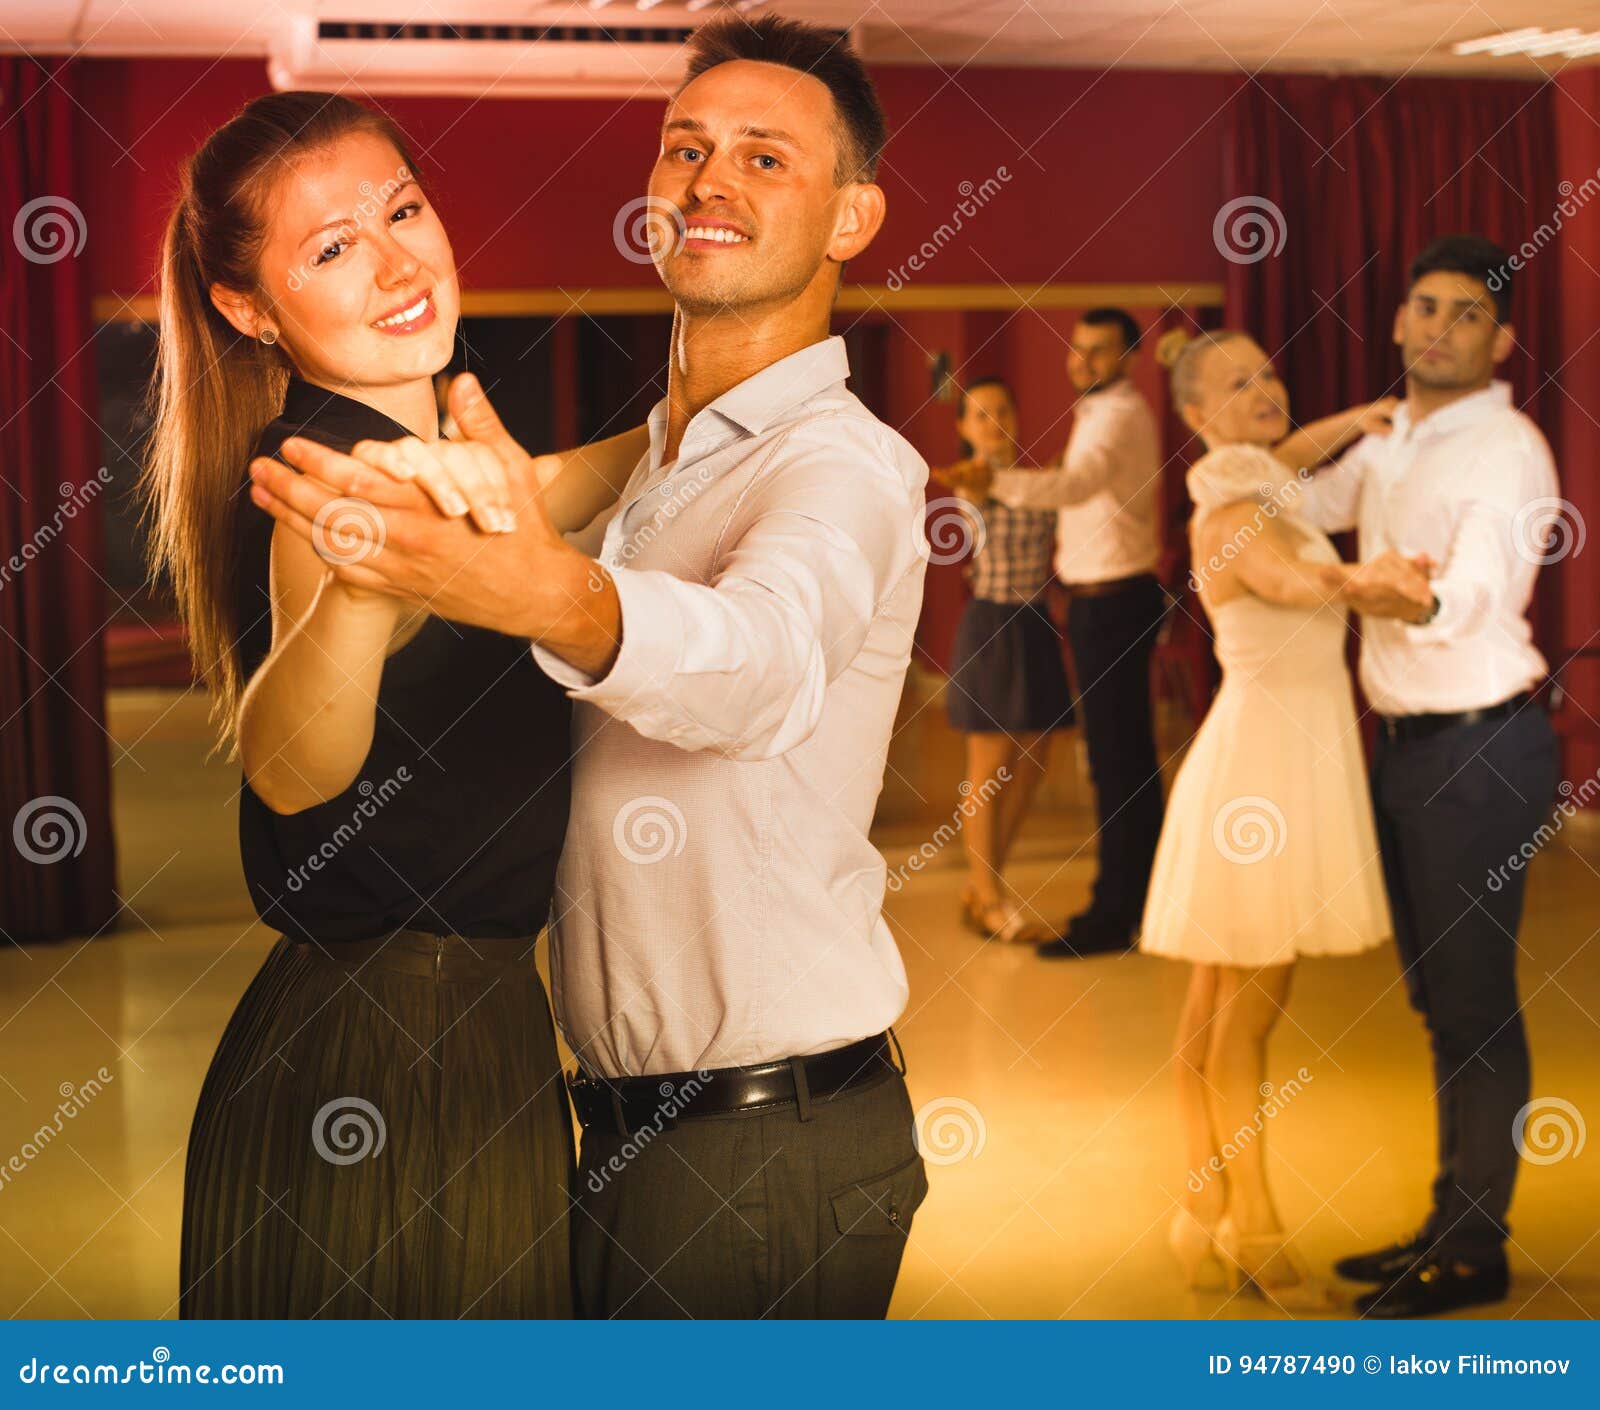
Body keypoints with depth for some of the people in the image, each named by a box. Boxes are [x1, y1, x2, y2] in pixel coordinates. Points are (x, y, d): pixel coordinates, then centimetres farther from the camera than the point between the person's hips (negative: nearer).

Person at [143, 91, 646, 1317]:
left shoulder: (413, 463, 9)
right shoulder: (333, 484, -20)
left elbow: (513, 503, 32)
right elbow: (287, 769, -38)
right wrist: (359, 589, -56)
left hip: (461, 1030, 10)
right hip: (381, 1073, -9)